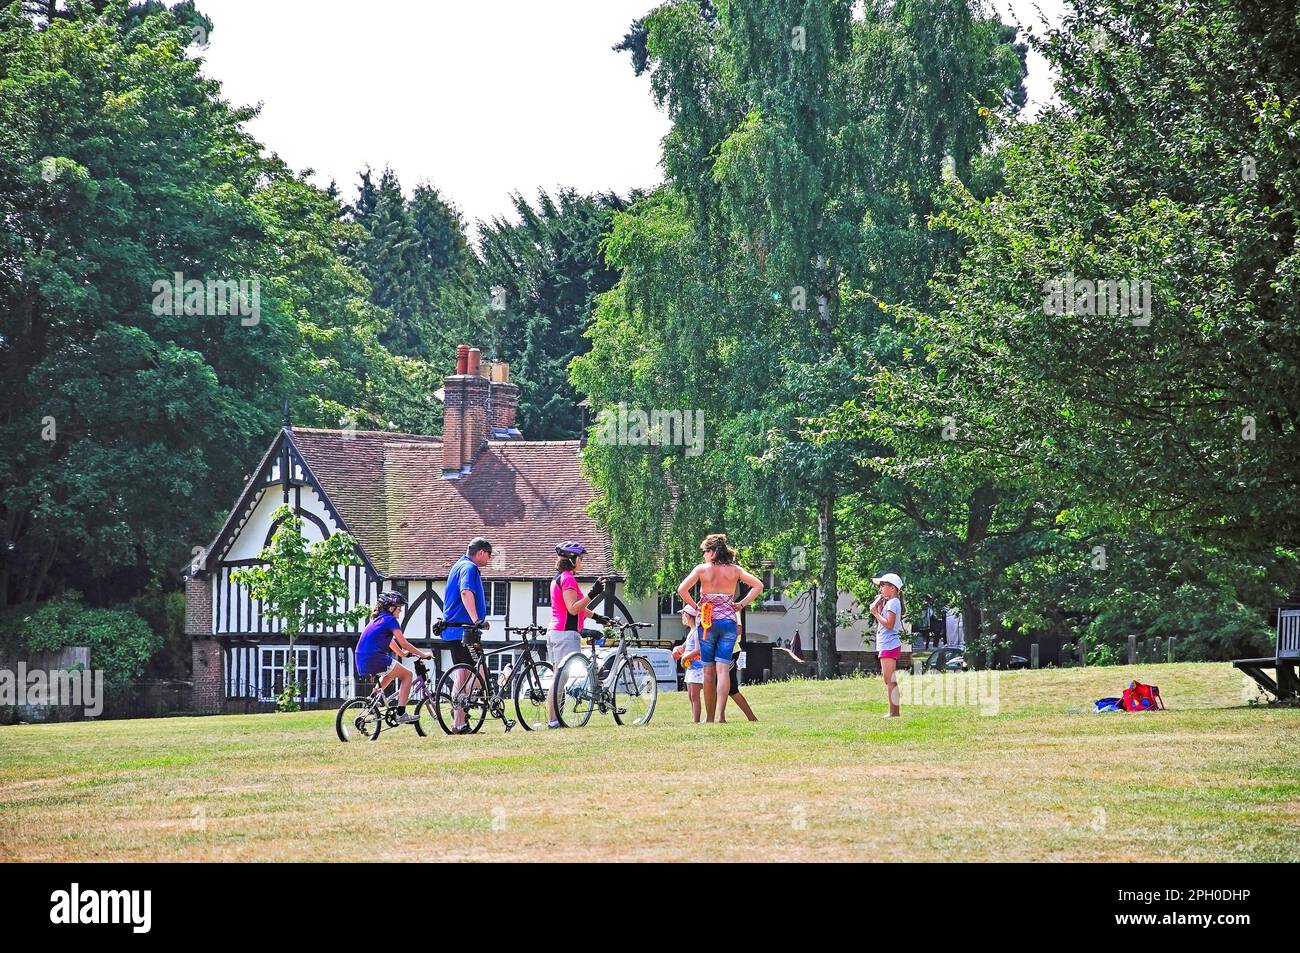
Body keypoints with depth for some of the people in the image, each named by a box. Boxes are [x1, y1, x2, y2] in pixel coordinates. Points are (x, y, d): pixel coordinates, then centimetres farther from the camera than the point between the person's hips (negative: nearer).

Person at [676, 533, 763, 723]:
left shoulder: (702, 569, -5)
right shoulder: (734, 570, 2)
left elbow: (682, 589, -13)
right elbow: (758, 585, 0)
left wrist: (694, 606, 0)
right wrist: (741, 604, 4)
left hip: (707, 622, -1)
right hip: (728, 622, 1)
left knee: (708, 671, 8)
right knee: (723, 669, -5)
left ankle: (710, 716, 13)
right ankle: (721, 713, -19)